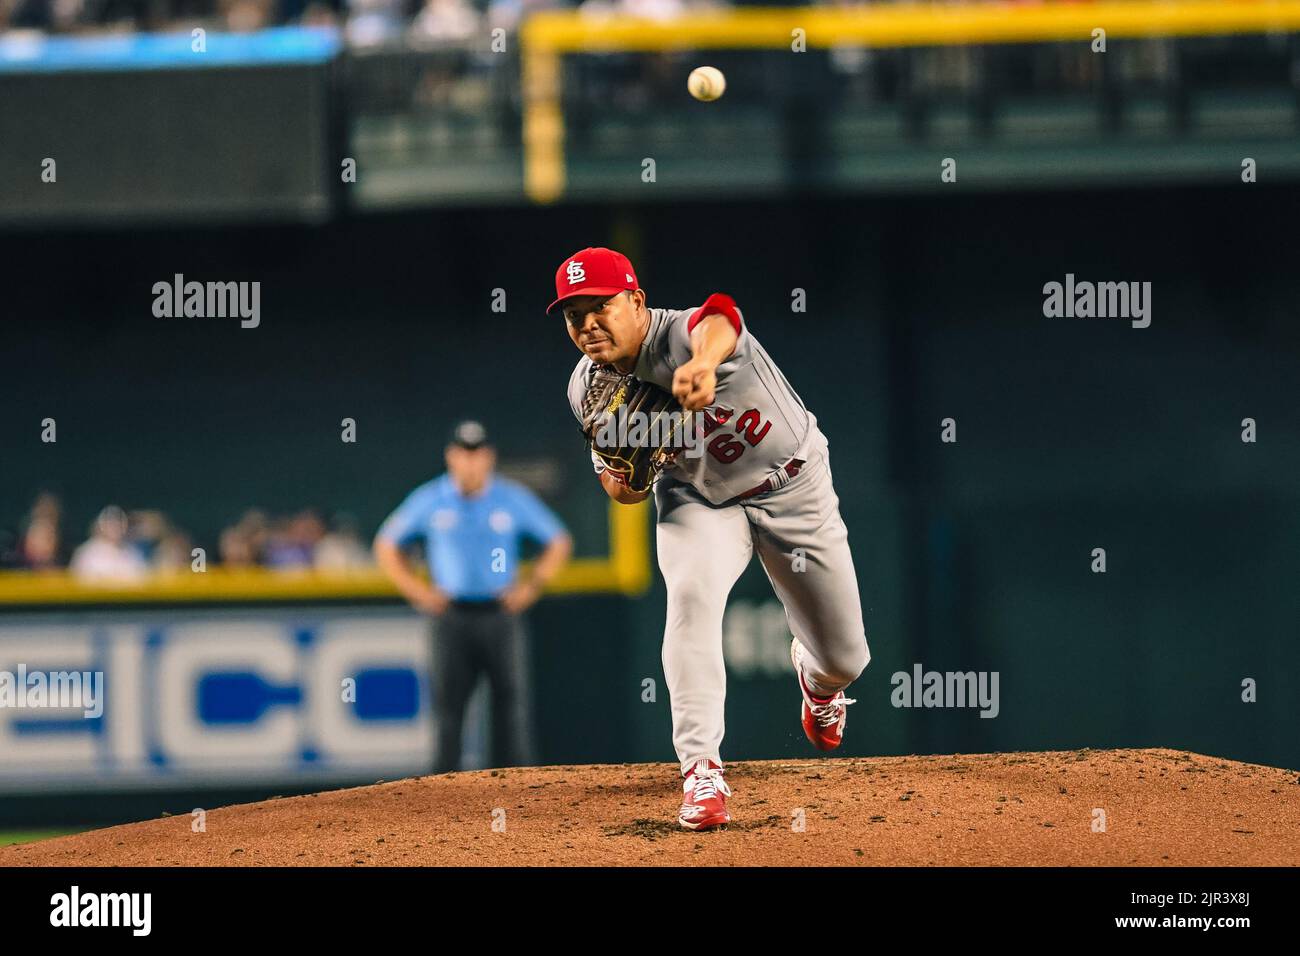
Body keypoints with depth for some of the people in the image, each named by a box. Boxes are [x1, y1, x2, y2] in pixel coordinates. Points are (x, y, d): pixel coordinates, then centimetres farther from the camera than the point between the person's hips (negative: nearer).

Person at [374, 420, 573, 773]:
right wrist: (418, 592, 3)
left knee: (512, 703, -5)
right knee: (447, 707, -3)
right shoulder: (429, 500, 3)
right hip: (452, 618, 0)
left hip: (501, 615, 0)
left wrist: (531, 586, 1)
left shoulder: (514, 499, 2)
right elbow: (386, 546, 12)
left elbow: (559, 543, 12)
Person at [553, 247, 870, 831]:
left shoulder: (683, 336, -34)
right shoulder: (588, 389, -15)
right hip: (697, 499, 3)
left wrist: (704, 362, -87)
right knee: (691, 593, -31)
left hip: (792, 489, -2)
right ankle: (700, 771, -29)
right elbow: (622, 490, -1)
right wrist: (622, 480, -28)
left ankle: (814, 673, 47)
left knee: (845, 660, 6)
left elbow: (716, 321, -62)